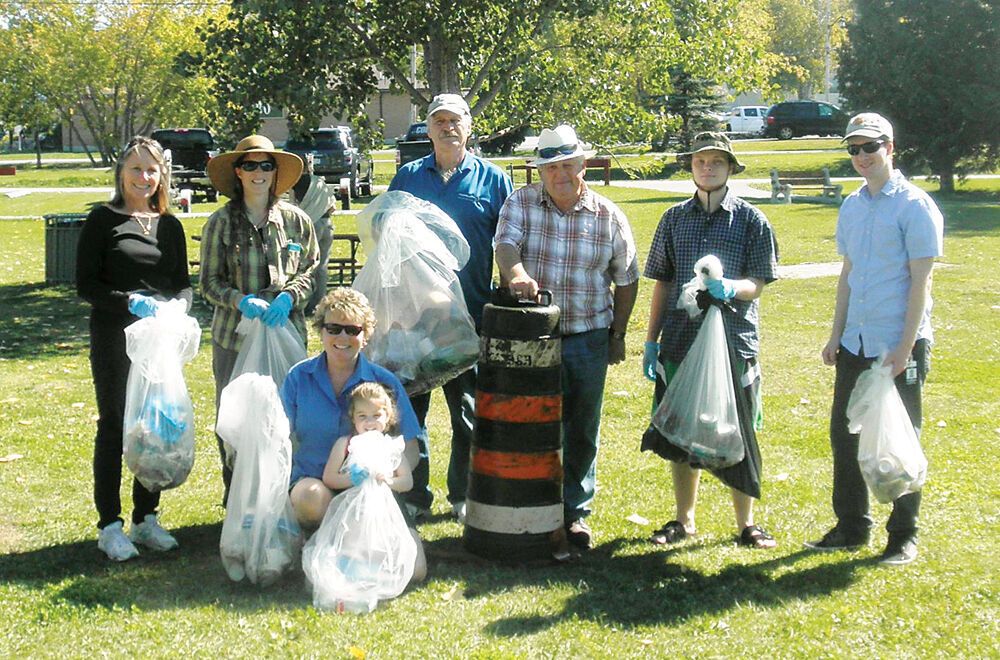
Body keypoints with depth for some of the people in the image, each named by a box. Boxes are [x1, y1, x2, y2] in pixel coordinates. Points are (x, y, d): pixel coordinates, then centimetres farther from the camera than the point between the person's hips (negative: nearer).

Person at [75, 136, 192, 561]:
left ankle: (146, 518, 19)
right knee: (114, 426, 0)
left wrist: (175, 306, -8)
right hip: (114, 337, -4)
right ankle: (109, 526, 8)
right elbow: (86, 285, -6)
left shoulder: (170, 225, 12)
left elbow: (184, 284, 13)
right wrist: (130, 302, -19)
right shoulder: (103, 221, -1)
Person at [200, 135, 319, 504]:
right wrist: (241, 300, -15)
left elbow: (310, 271, 10)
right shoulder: (221, 222, 3)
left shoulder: (296, 220, 6)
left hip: (286, 331, 1)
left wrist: (288, 297, -9)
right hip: (234, 334, 0)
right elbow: (209, 281, 3)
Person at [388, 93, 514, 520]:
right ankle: (414, 495, 15)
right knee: (410, 407, 4)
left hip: (471, 313, -1)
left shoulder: (492, 180, 6)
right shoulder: (407, 177, 10)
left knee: (469, 410, 6)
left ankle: (465, 495, 19)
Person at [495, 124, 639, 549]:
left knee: (581, 430, 7)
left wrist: (617, 335, 9)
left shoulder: (608, 217, 1)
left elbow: (626, 279, 9)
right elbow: (505, 245, -18)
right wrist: (516, 274, -40)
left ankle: (574, 511, 22)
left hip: (587, 338, 1)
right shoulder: (521, 204, 0)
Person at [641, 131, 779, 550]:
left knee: (736, 437, 2)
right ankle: (684, 520, 23)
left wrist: (730, 288, -24)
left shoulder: (751, 220, 2)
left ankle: (746, 525, 17)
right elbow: (662, 283, 13)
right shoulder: (674, 219, 10)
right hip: (679, 343, 3)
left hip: (734, 344, -2)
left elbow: (757, 284, -2)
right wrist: (650, 341, 8)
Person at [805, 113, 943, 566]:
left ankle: (903, 536, 15)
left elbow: (920, 281, -13)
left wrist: (905, 348, -17)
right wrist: (836, 335, 15)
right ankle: (851, 528, 25)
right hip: (856, 342, 7)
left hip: (900, 345, -7)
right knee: (844, 435, 11)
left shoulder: (915, 206, -10)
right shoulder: (852, 207, 12)